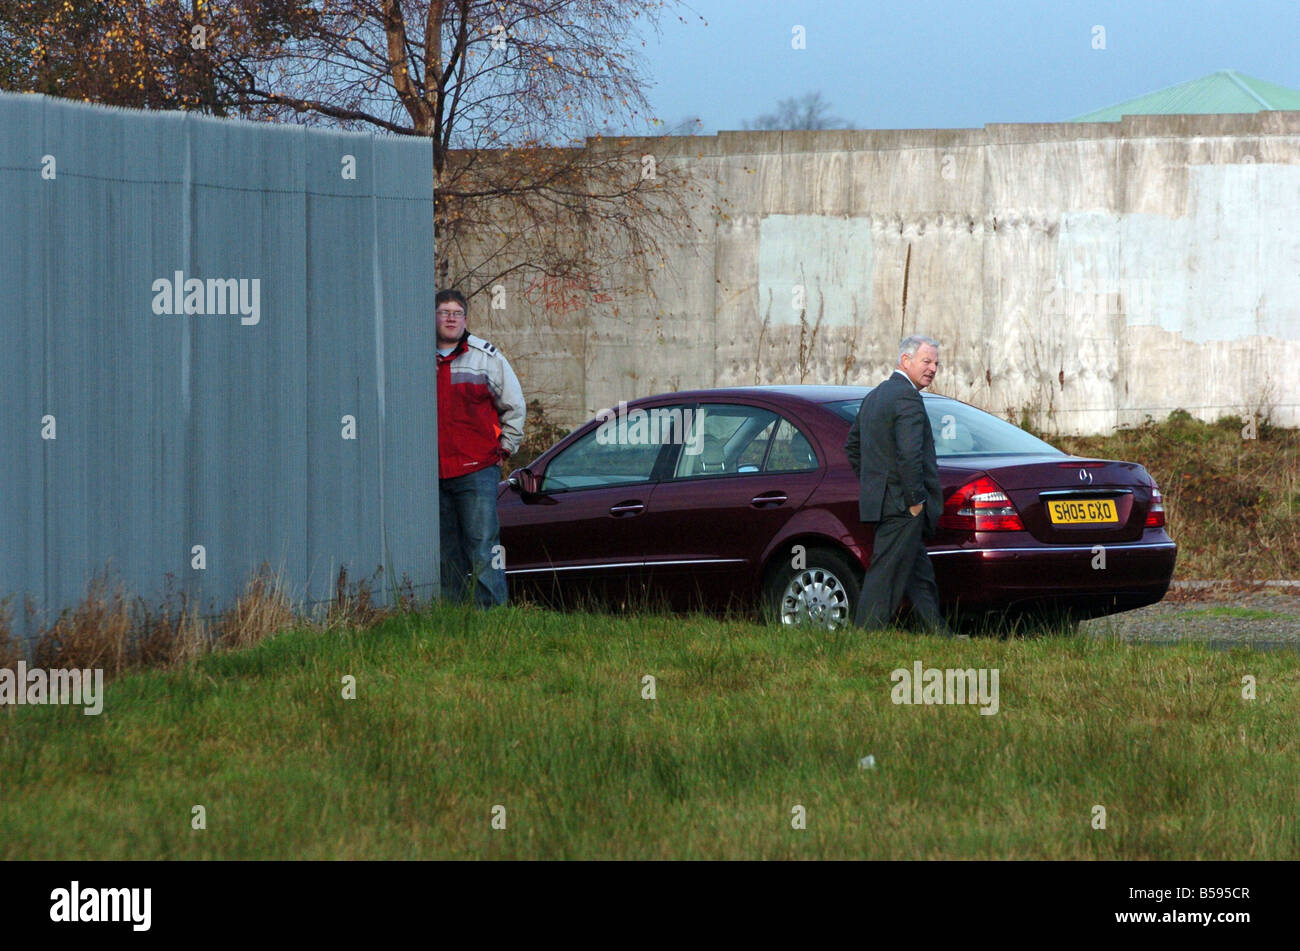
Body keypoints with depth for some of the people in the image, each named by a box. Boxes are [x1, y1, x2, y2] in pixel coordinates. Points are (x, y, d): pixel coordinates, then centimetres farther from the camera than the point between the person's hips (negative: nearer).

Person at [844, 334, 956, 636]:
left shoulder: (873, 397, 17)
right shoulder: (907, 398, -15)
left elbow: (852, 446, 25)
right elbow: (909, 455, -24)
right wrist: (915, 500, -16)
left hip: (879, 498, 10)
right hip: (902, 505, -10)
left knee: (920, 577, 15)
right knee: (885, 577, -8)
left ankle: (939, 636, 20)